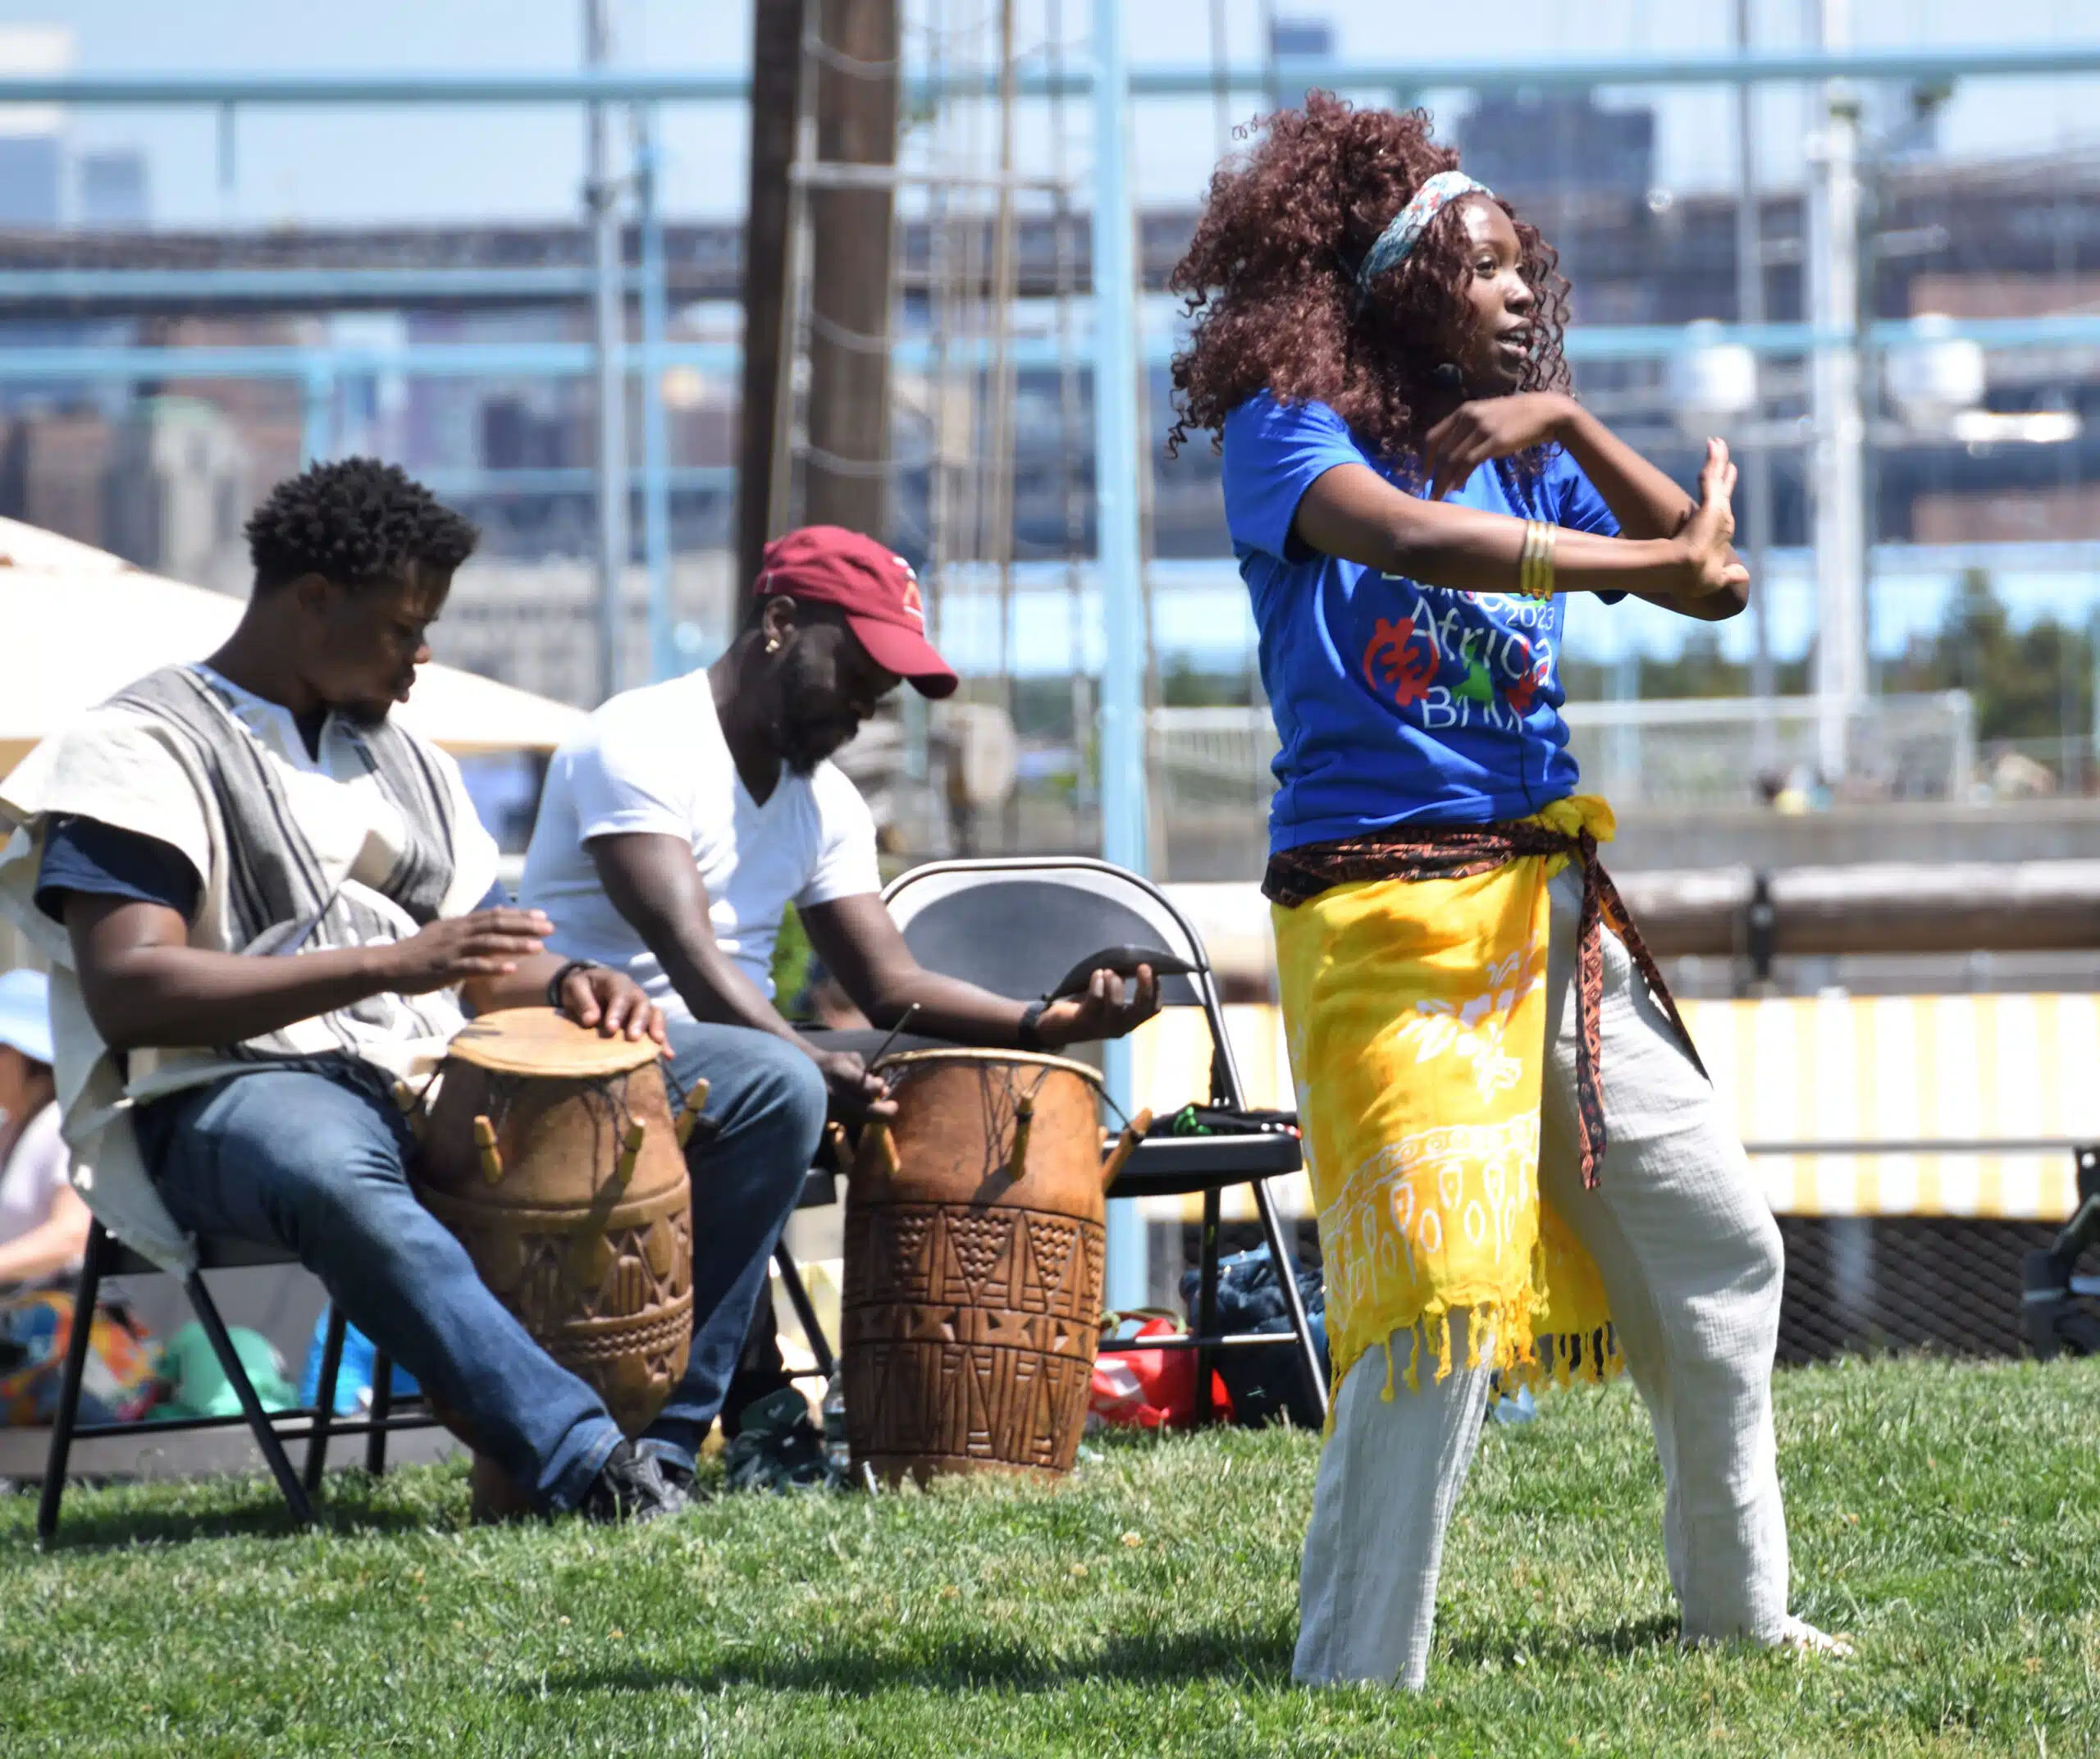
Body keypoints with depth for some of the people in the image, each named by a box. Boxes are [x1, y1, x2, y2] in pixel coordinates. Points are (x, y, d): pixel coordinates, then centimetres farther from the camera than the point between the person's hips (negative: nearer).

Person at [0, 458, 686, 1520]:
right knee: (336, 1176, -45)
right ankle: (580, 1462, -49)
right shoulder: (143, 752, -3)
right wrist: (390, 964, -23)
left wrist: (566, 985, -3)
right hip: (217, 1106, -7)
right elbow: (127, 992, -17)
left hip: (430, 1082, 7)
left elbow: (484, 970, 24)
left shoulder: (400, 757, 23)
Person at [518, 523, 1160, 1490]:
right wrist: (807, 1056, -38)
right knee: (778, 1086, -36)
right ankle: (657, 1435, -34)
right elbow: (688, 954, -25)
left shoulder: (825, 801, 15)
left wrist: (1048, 1021, -11)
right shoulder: (643, 742, -12)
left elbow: (891, 984, 5)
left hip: (732, 1049, 9)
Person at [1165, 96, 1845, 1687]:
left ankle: (1741, 1608, 27)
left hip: (1550, 902, 7)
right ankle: (1357, 1675, -11)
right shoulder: (1290, 429, -3)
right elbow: (1414, 538, -24)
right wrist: (1660, 564, -20)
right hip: (1383, 914, -7)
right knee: (1441, 1293, -17)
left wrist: (1563, 421, -6)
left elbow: (1714, 578, 4)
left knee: (1720, 1249, 10)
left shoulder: (1522, 456, 15)